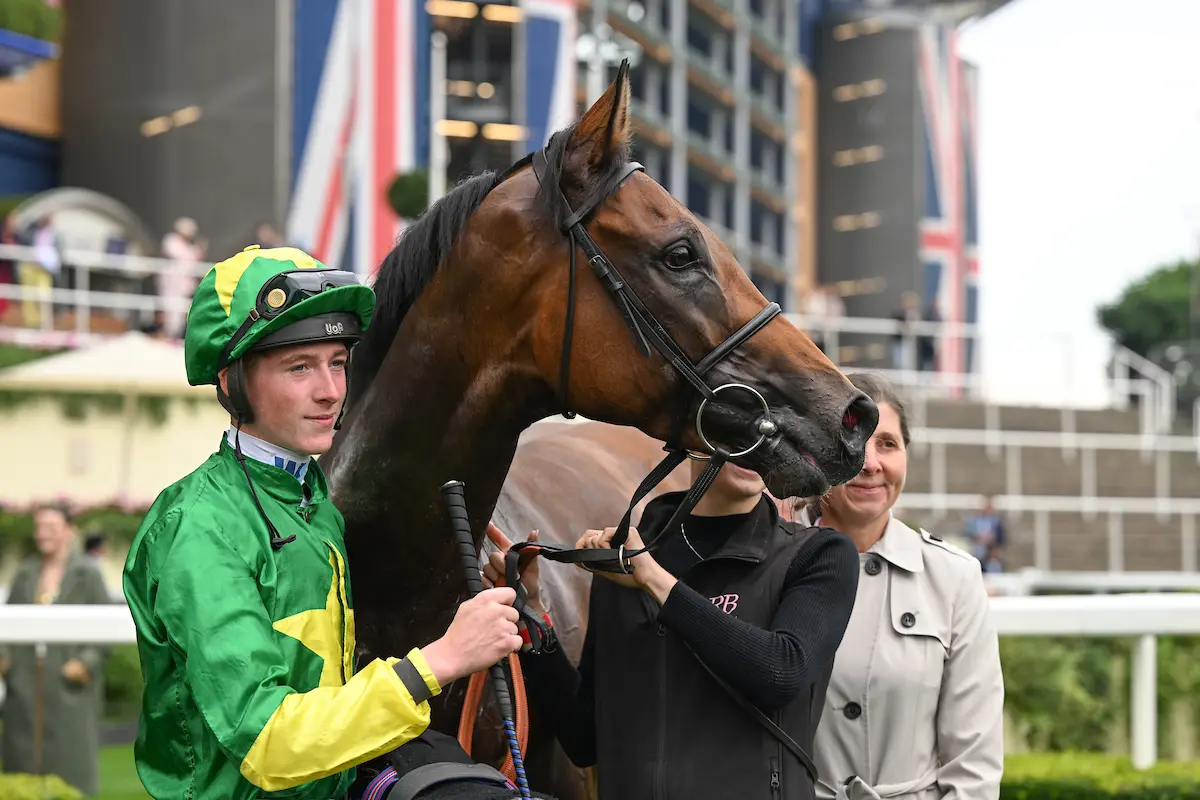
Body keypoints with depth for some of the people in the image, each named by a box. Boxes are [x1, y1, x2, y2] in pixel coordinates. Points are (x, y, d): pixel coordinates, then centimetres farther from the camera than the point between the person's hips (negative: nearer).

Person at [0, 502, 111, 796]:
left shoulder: (86, 573, 0)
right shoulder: (26, 573, 12)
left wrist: (87, 661, -15)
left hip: (68, 683, -4)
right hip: (25, 682, 4)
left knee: (70, 754, -3)